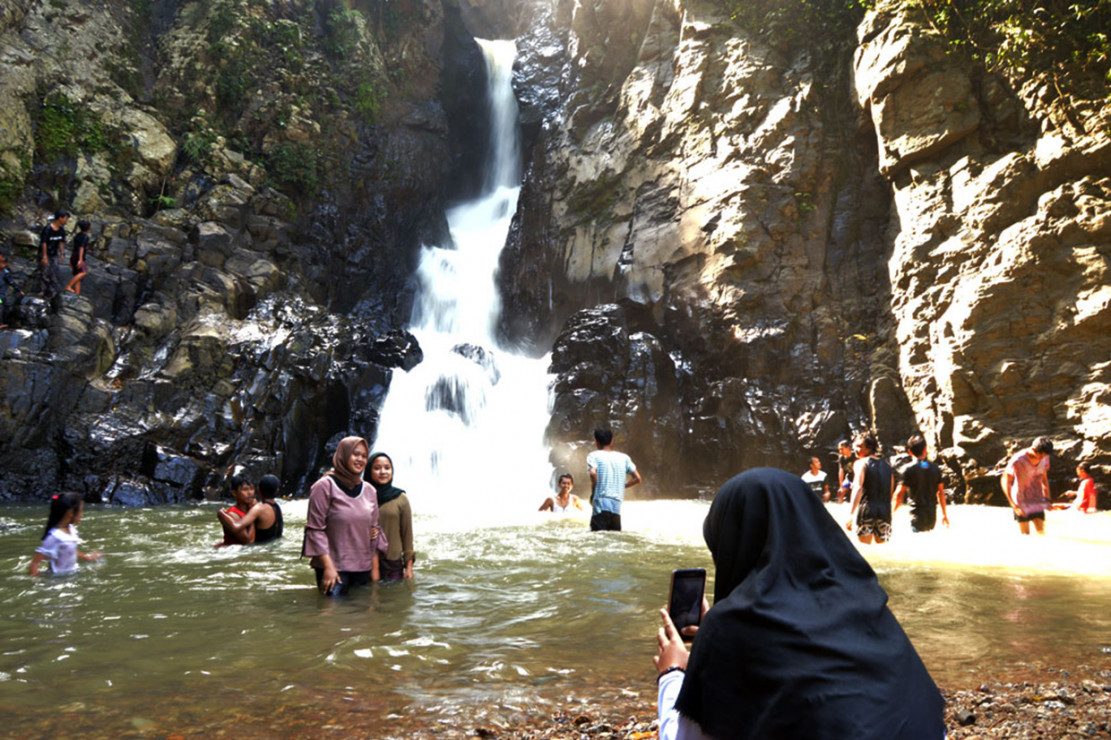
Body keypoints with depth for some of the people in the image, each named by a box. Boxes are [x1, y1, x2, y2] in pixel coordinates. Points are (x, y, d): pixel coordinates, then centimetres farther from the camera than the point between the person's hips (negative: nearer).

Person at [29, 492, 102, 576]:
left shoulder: (71, 529, 0)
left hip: (73, 572, 7)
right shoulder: (54, 537, -23)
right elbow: (35, 562, -21)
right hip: (60, 577, -7)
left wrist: (87, 557, 27)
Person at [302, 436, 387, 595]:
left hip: (363, 568, 5)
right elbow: (315, 529, -10)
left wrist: (375, 568, 11)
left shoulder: (369, 491, 11)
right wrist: (328, 566, -15)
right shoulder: (325, 487, -6)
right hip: (334, 568, -5)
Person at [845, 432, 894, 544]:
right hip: (885, 511, 5)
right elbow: (891, 492, 18)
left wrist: (850, 514, -21)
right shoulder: (886, 465, 17)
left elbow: (858, 488, -16)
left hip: (867, 509, -5)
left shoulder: (861, 463, -2)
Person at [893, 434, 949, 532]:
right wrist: (944, 514, 17)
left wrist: (892, 512, 0)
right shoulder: (935, 468, 6)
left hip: (917, 514, -5)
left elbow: (899, 494, -10)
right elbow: (941, 493, 8)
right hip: (932, 515, 5)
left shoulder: (907, 469, -7)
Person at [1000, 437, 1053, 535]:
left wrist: (1047, 499, 12)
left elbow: (1044, 479, 13)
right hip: (1021, 501, -4)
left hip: (1037, 500, 5)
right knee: (1025, 534, 0)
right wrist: (1013, 505, -20)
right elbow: (1005, 481, -16)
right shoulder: (1018, 460, -21)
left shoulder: (1044, 458, -3)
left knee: (1041, 532, -2)